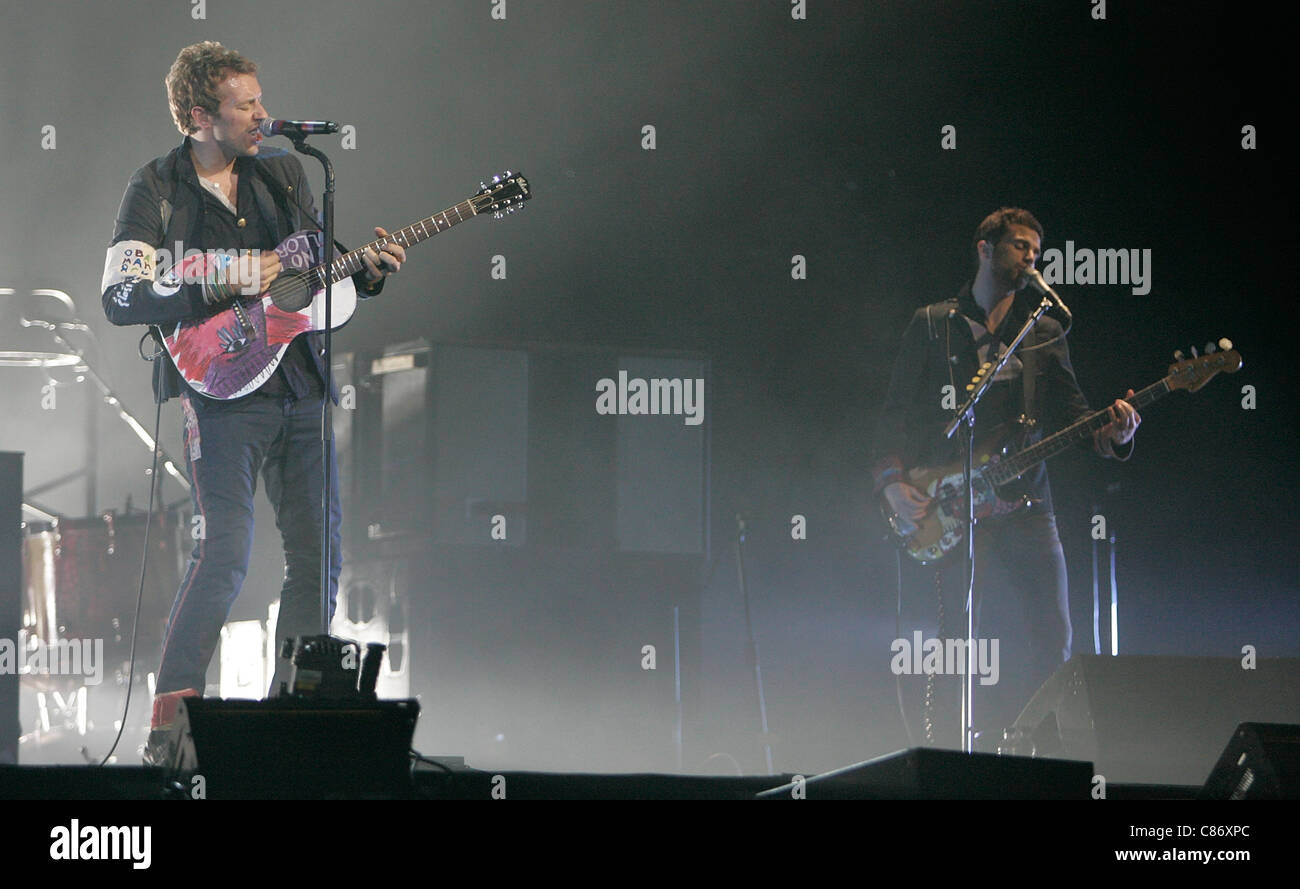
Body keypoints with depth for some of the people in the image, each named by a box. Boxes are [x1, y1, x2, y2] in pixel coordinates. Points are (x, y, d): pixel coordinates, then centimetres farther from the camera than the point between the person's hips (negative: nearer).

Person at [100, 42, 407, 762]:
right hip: (222, 389, -6)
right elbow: (121, 298, -12)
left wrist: (367, 274, 1)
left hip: (300, 390, 6)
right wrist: (224, 284, -18)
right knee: (224, 551, -18)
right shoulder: (156, 191, -3)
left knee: (320, 556, 4)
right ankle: (169, 723, -14)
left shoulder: (281, 173, 13)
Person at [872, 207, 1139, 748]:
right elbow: (896, 414, 8)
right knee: (958, 646, -7)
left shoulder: (1044, 333, 16)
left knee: (1054, 640, -6)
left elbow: (1070, 413, 7)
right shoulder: (932, 326, 10)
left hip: (1026, 505, 2)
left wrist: (1111, 432, -14)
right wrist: (893, 483, -6)